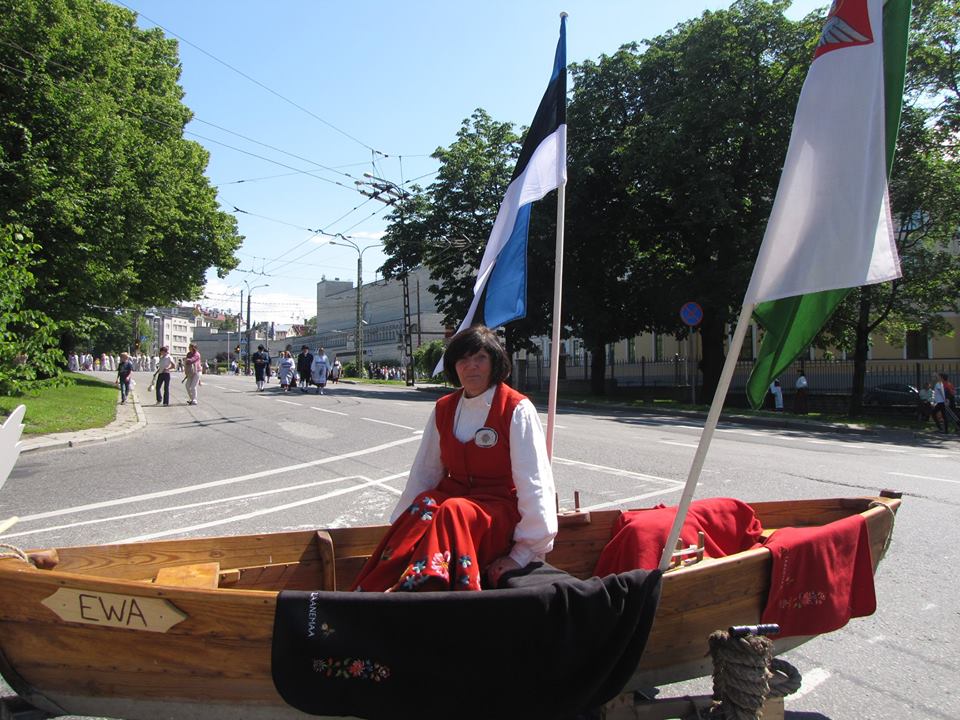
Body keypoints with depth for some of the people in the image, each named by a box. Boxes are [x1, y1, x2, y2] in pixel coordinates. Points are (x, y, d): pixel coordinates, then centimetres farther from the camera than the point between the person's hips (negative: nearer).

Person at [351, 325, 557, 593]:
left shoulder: (517, 410, -7)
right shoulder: (443, 409, 10)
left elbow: (534, 483, -10)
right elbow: (424, 471, 10)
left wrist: (523, 554, -14)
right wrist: (402, 525, -2)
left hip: (498, 507, -4)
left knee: (453, 511, -35)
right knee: (424, 506, -30)